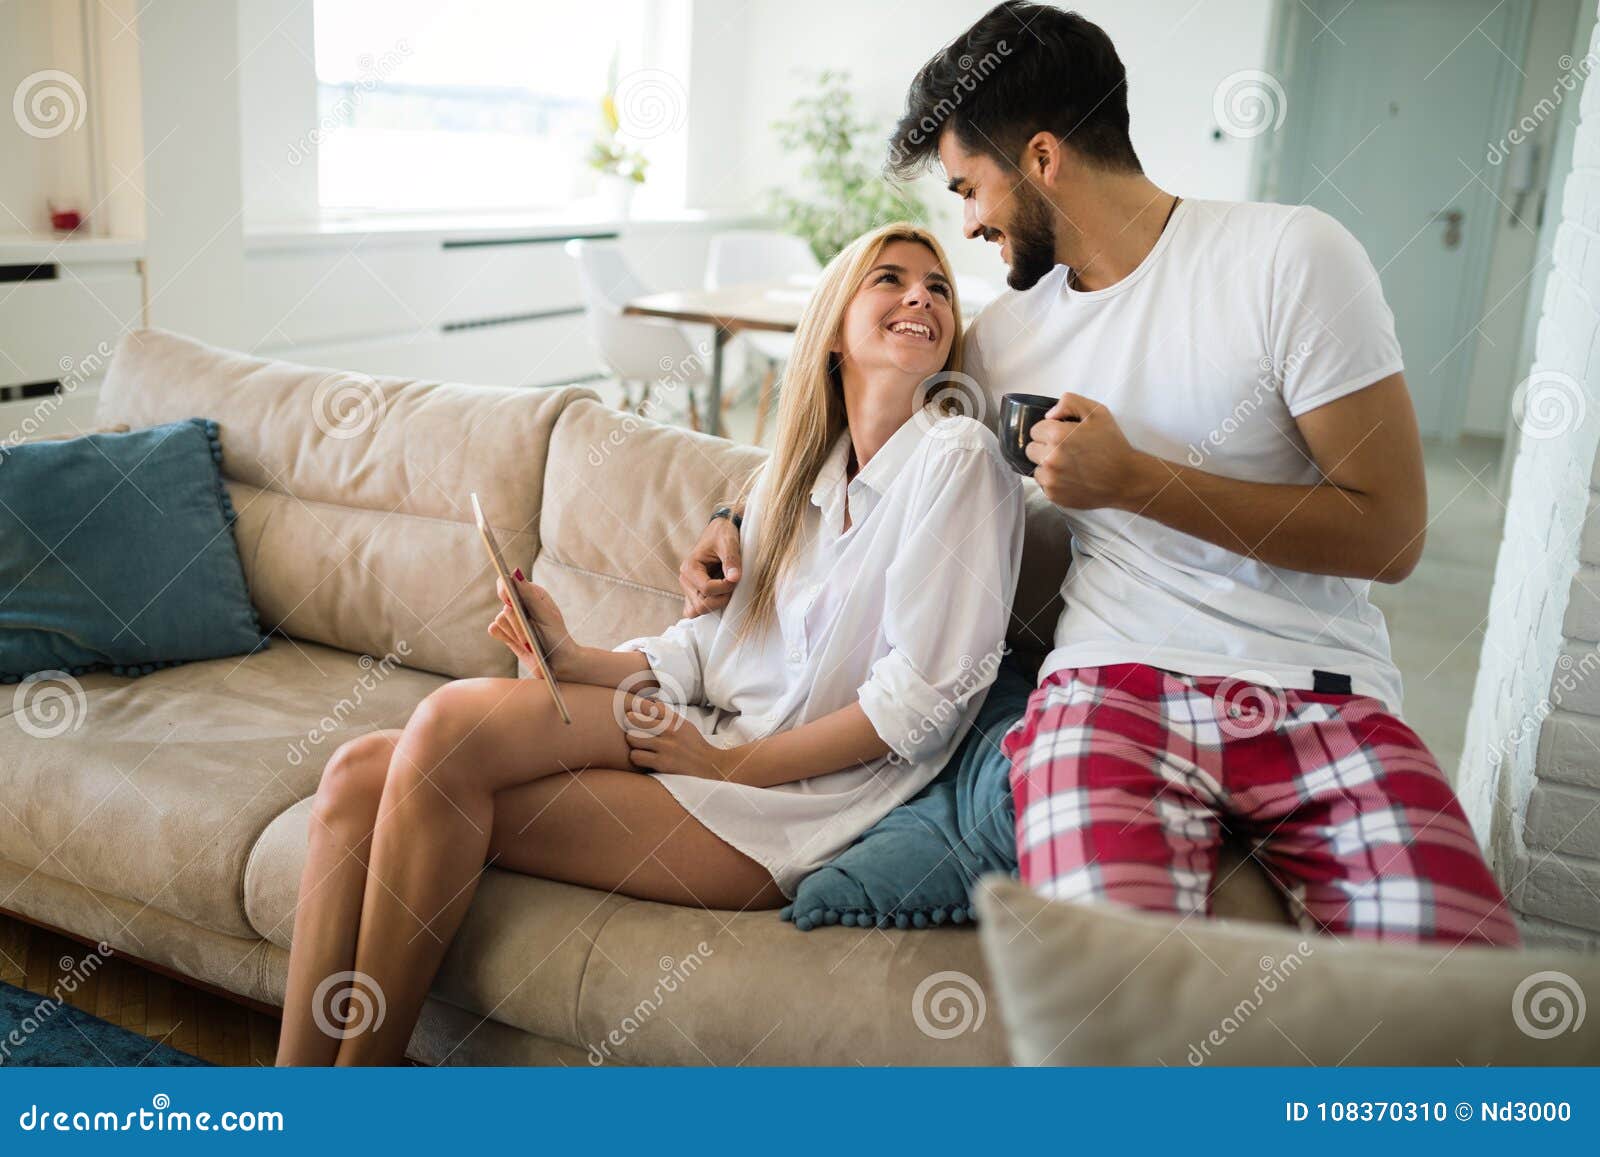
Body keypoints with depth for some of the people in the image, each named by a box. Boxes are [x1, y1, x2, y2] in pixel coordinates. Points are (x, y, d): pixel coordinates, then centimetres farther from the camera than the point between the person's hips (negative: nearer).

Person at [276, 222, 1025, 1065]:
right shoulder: (804, 467, 17)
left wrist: (733, 764, -11)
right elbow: (711, 648, 14)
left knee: (450, 725, -21)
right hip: (709, 738, 7)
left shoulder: (955, 457, -5)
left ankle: (365, 1062, -6)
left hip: (790, 802, -7)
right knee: (361, 775, -9)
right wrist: (576, 660, -2)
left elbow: (923, 697, -12)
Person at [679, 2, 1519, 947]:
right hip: (1117, 682, 2)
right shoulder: (1000, 338, 13)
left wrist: (1132, 480, -11)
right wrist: (746, 526, 16)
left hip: (1323, 693, -1)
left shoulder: (1290, 255, -2)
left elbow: (1390, 533, -5)